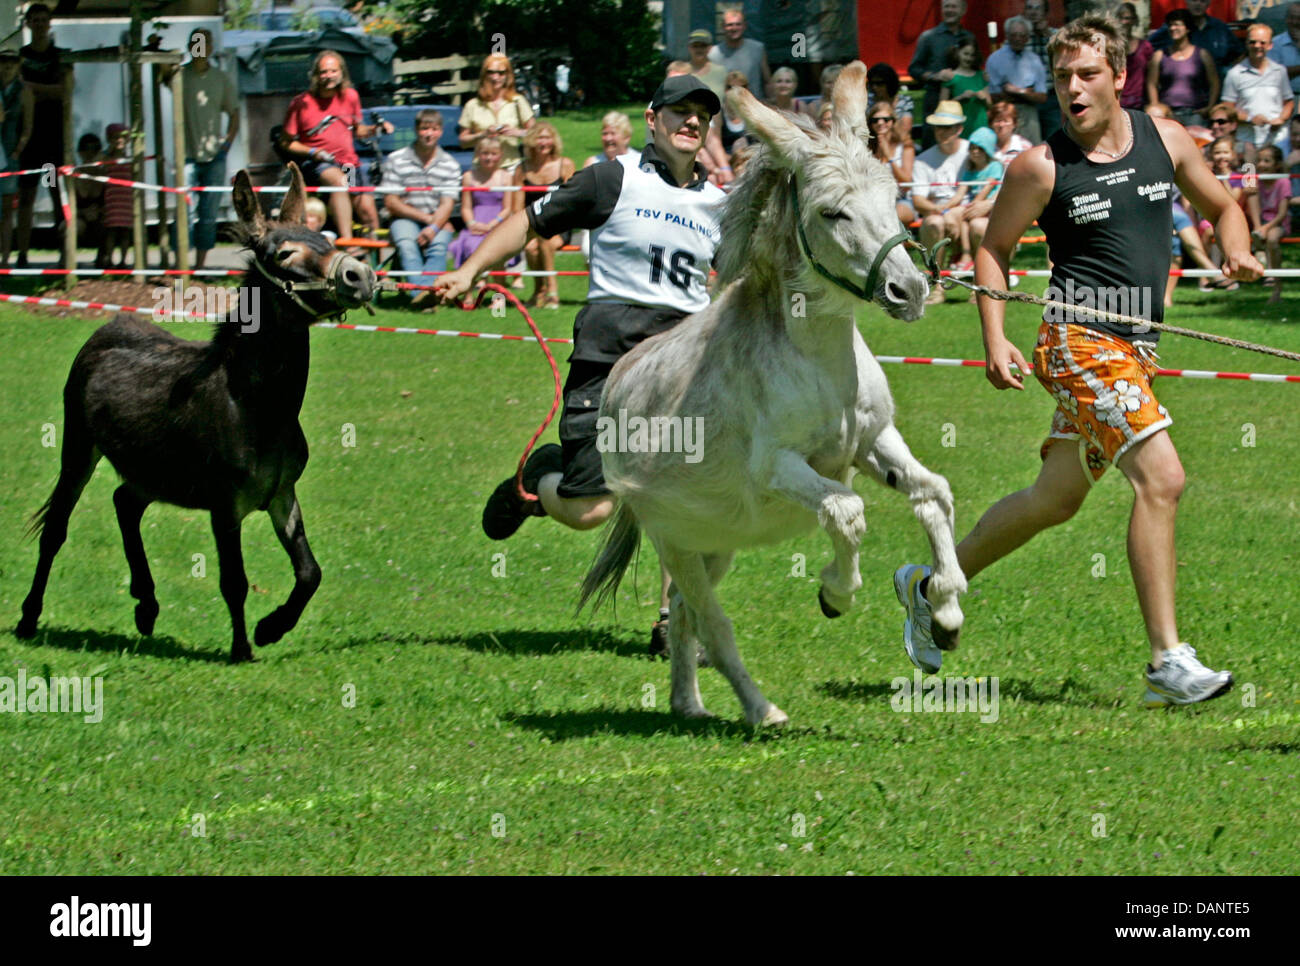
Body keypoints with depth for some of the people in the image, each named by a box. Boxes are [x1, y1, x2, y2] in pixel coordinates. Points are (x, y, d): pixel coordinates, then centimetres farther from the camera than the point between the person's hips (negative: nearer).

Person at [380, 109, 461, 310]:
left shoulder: (450, 165, 5)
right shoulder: (396, 160, 0)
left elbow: (447, 205, -2)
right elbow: (391, 203, -2)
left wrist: (433, 227, -22)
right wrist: (425, 217, -8)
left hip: (437, 220, 1)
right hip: (405, 218, -1)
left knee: (438, 245, -32)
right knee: (407, 245, -34)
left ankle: (428, 288, -52)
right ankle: (420, 292, -52)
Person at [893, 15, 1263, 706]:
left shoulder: (1164, 141, 6)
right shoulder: (1042, 167, -5)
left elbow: (1221, 209, 19)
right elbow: (993, 249, 5)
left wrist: (1238, 252, -3)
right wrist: (994, 341, -6)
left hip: (1133, 348, 7)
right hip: (1081, 342, -7)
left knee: (1056, 499, 17)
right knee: (1161, 477, -20)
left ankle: (932, 584, 36)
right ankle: (1167, 664, -19)